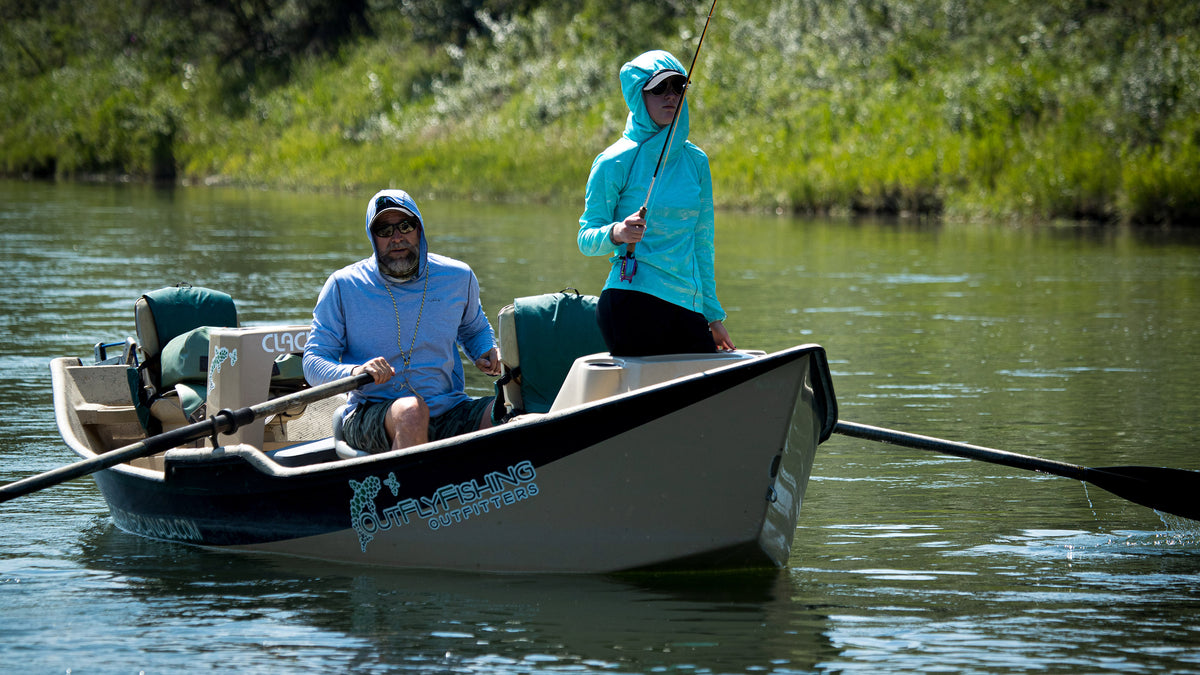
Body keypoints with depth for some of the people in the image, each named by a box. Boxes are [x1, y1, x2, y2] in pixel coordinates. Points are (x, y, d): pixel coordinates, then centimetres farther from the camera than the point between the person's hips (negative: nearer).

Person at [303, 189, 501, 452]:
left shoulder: (458, 278, 9)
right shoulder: (343, 287, 1)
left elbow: (475, 329, 30)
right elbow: (313, 363, -1)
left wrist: (486, 354, 6)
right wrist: (354, 372, -24)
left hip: (448, 413, 3)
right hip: (369, 417, -3)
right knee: (412, 410, -39)